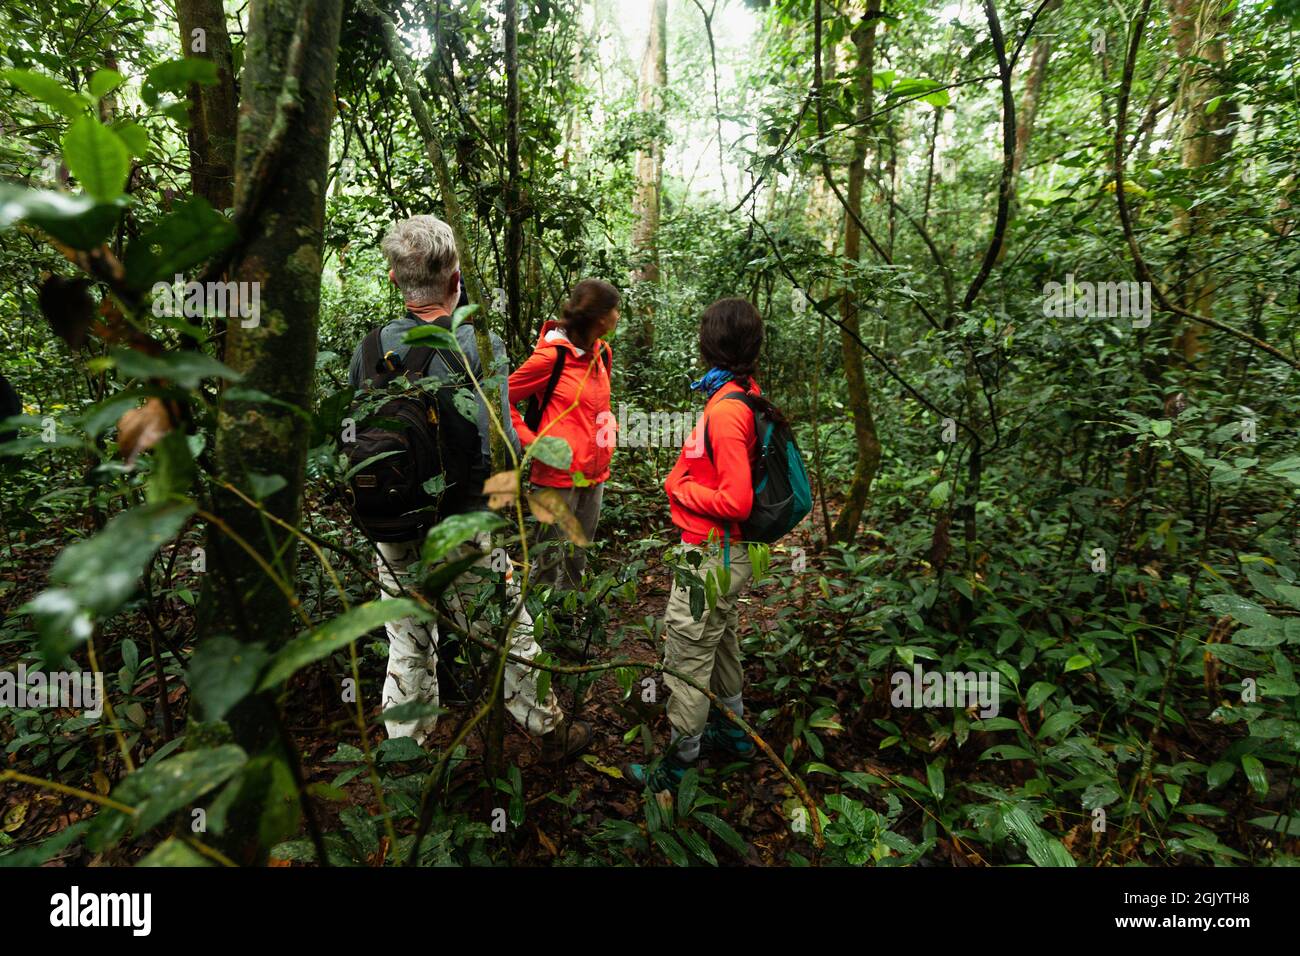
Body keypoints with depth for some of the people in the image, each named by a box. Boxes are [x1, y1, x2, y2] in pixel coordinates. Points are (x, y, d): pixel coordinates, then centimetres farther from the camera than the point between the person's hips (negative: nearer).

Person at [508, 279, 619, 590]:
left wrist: (606, 440, 11)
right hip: (559, 474, -7)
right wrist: (533, 442, -14)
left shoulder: (603, 353, 8)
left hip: (594, 474, 7)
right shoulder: (551, 355, -14)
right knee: (550, 561, 6)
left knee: (578, 560, 19)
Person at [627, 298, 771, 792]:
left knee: (687, 657, 5)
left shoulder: (725, 410, -25)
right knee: (721, 643, 25)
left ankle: (680, 763, 22)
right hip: (729, 553, 10)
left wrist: (681, 490, -14)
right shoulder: (748, 395, 4)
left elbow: (737, 502, -27)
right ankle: (734, 733, 44)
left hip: (711, 556, -10)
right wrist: (687, 480, 5)